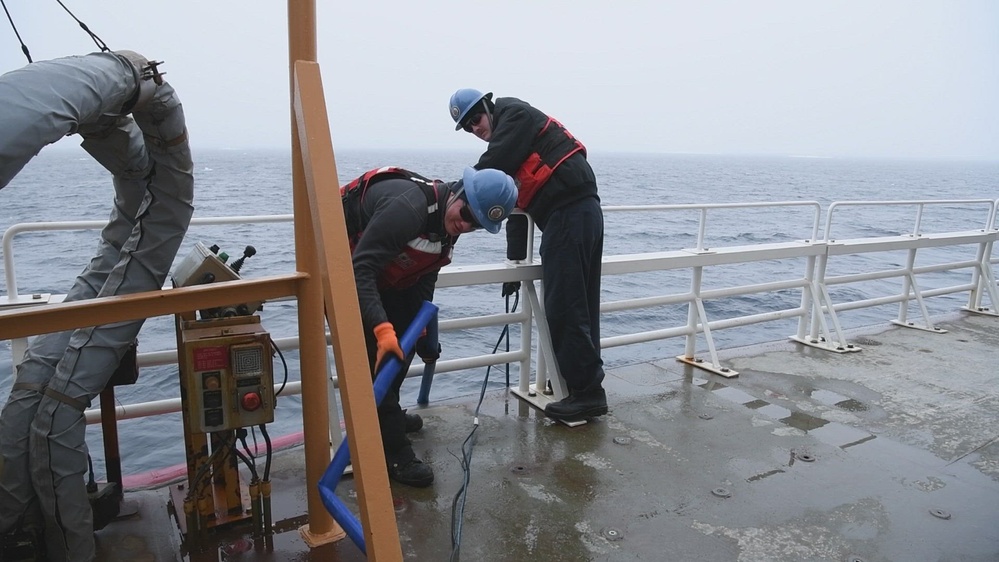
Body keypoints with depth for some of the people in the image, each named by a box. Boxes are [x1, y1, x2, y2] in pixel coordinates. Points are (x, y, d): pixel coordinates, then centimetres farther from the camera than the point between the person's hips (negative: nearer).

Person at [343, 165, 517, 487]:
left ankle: (386, 415, 35)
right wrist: (382, 327, -47)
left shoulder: (447, 223, -3)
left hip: (377, 276, 9)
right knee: (374, 353, -14)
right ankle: (392, 452, -7)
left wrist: (424, 333, 5)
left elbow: (422, 279, 6)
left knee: (403, 341, 14)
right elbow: (360, 269, -38)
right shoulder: (408, 206, -33)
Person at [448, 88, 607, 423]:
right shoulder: (511, 138, 27)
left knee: (565, 307, -7)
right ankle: (585, 384, 21)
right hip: (581, 213, 10)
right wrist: (516, 259, 23)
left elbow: (492, 167, -12)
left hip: (569, 214, -10)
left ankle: (587, 392, 0)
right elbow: (517, 203, 24)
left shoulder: (515, 113, 1)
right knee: (577, 305, 12)